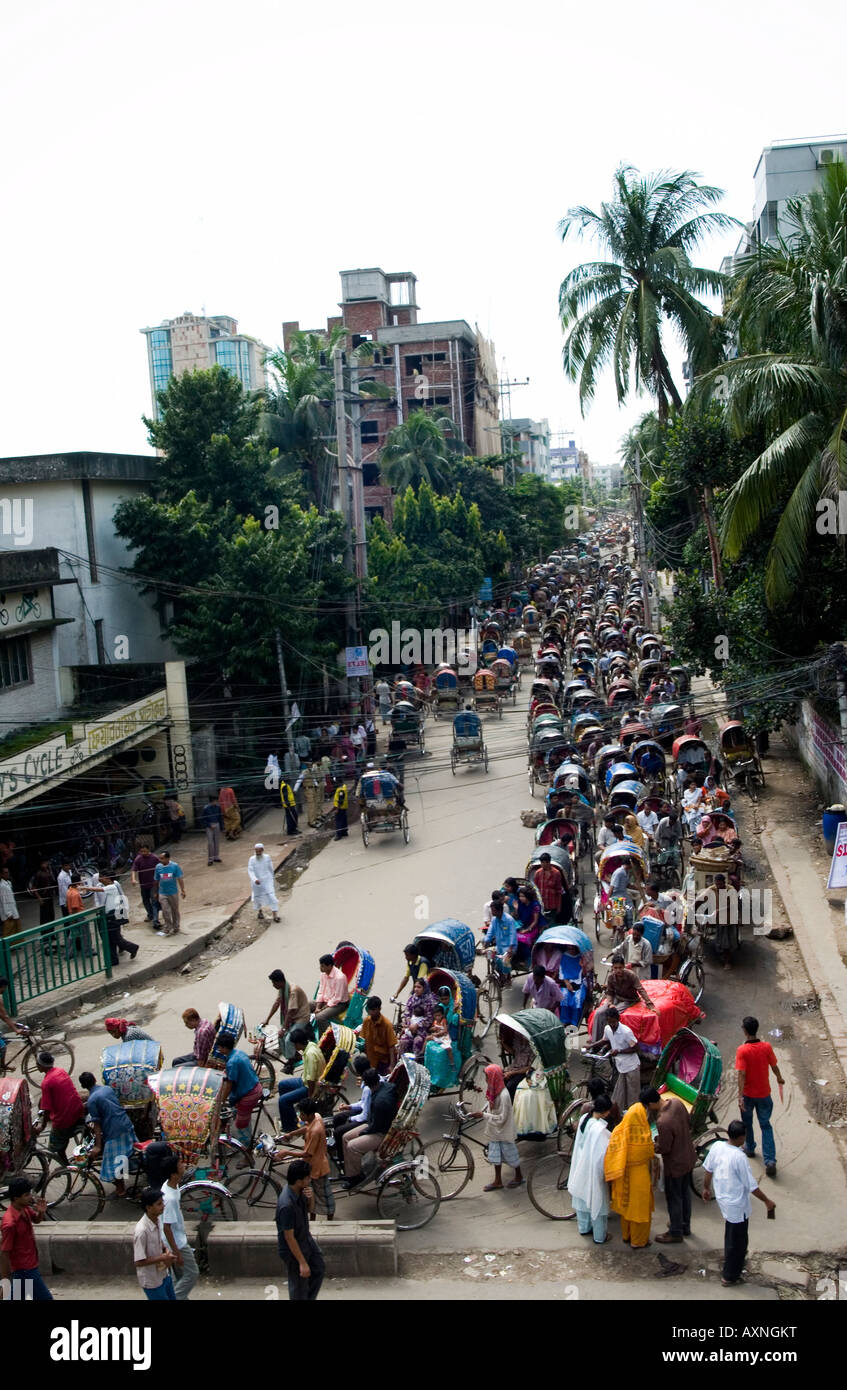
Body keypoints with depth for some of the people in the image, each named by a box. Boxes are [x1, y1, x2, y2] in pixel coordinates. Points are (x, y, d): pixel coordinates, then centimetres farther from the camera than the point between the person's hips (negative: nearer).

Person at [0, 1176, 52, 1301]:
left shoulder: (24, 1208, -5)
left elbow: (36, 1220, 15)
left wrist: (41, 1212, -8)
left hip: (30, 1265, 8)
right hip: (24, 1270, -8)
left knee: (17, 1296, 20)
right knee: (45, 1299, 1)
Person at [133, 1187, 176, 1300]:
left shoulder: (158, 1220, -5)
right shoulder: (141, 1230, -31)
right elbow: (139, 1261, -27)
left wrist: (166, 1250, -8)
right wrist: (163, 1257, -23)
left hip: (164, 1274, 8)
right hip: (152, 1281, -8)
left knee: (171, 1298, 21)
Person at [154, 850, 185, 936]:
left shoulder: (175, 866, -11)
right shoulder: (158, 867, -5)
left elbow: (180, 879, -6)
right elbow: (156, 880, 6)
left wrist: (182, 890, -9)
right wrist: (156, 892, 12)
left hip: (173, 892, -1)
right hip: (162, 893, 1)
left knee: (175, 911, 12)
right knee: (165, 912, -2)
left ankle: (175, 928, 28)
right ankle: (167, 930, 8)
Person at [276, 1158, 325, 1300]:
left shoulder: (301, 1190, -12)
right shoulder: (287, 1205, -37)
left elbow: (310, 1210, 5)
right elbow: (289, 1237, -29)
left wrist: (311, 1197, -18)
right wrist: (302, 1263, -22)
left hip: (306, 1239, 9)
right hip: (293, 1250, -9)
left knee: (319, 1269, 25)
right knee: (299, 1286, 13)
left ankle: (309, 1298, 46)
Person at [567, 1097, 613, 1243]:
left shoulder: (584, 1119, -8)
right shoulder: (600, 1129, -32)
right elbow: (604, 1154, -28)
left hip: (581, 1167, 7)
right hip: (594, 1170, -7)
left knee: (582, 1198, 24)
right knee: (597, 1202, 12)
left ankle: (584, 1228, 43)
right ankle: (600, 1236, 28)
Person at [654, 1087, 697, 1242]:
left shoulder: (663, 1122, -37)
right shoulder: (676, 1102, -13)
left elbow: (663, 1148, -24)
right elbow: (688, 1125, 3)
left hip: (675, 1165, -8)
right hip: (689, 1157, 8)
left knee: (674, 1198, 14)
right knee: (685, 1192, 26)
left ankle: (676, 1233, 31)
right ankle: (685, 1225, 44)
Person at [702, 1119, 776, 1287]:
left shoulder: (716, 1146, -9)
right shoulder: (739, 1157, -30)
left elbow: (707, 1169, 5)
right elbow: (752, 1186, -21)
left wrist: (706, 1188, 21)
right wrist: (767, 1201, -7)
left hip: (722, 1197, 7)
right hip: (737, 1205, -7)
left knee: (731, 1235, 30)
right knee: (737, 1241, 12)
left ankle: (732, 1258, 51)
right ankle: (730, 1277, 25)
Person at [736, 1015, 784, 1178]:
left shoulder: (742, 1050, -21)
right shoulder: (766, 1046, -12)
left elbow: (741, 1074, -24)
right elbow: (774, 1066, 1)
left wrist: (740, 1096, -23)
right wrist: (780, 1078, 21)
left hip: (748, 1094, -2)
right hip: (764, 1094, 2)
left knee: (747, 1123, 22)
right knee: (766, 1126, 9)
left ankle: (749, 1148, 42)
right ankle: (770, 1161, 0)